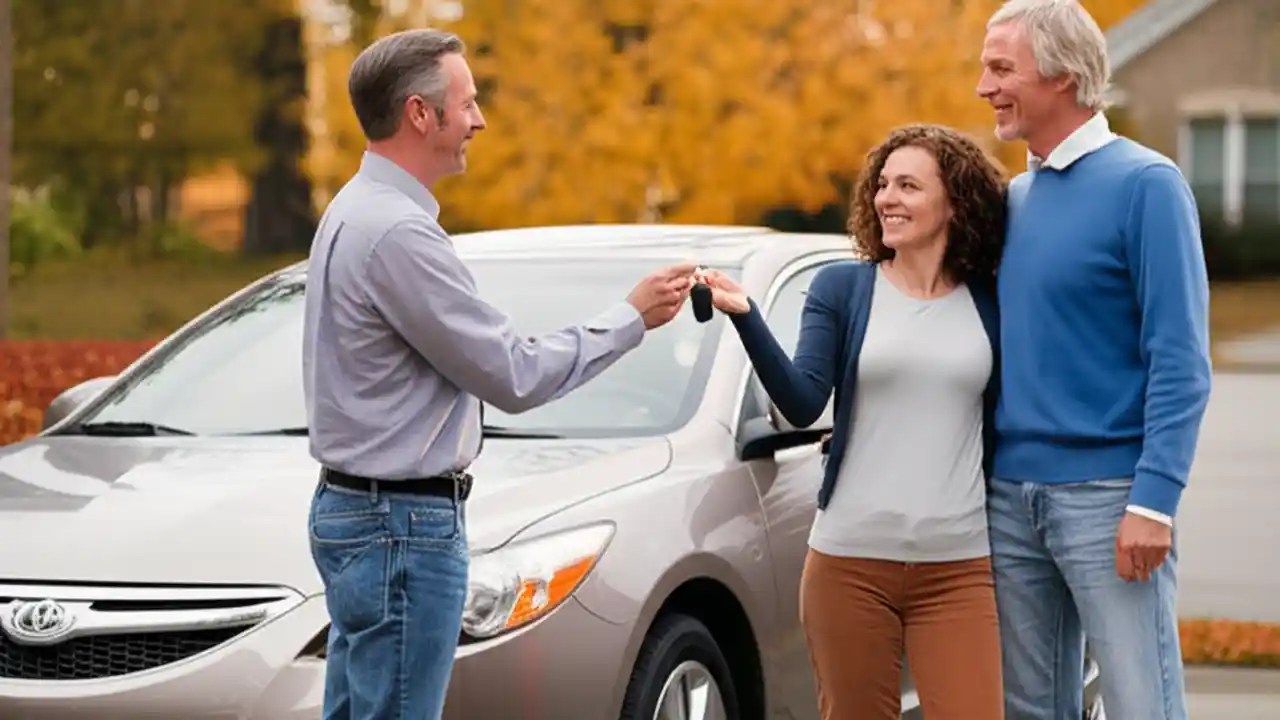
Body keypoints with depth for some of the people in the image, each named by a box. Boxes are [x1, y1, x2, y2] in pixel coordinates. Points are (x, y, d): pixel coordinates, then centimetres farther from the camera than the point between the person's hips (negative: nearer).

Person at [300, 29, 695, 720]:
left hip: (358, 508, 10)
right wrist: (632, 316, -8)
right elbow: (514, 376, -18)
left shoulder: (356, 211, 13)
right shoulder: (396, 233, -21)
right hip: (403, 523, -10)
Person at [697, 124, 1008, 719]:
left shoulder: (990, 304, 6)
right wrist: (744, 316, -19)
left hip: (958, 567, 0)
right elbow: (802, 404, -7)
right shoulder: (840, 288, 4)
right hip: (851, 561, 0)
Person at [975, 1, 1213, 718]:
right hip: (1011, 497, 7)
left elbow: (1180, 362, -12)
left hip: (1106, 495, -7)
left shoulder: (1144, 184, -7)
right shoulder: (1012, 197, 14)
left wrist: (1152, 502, -19)